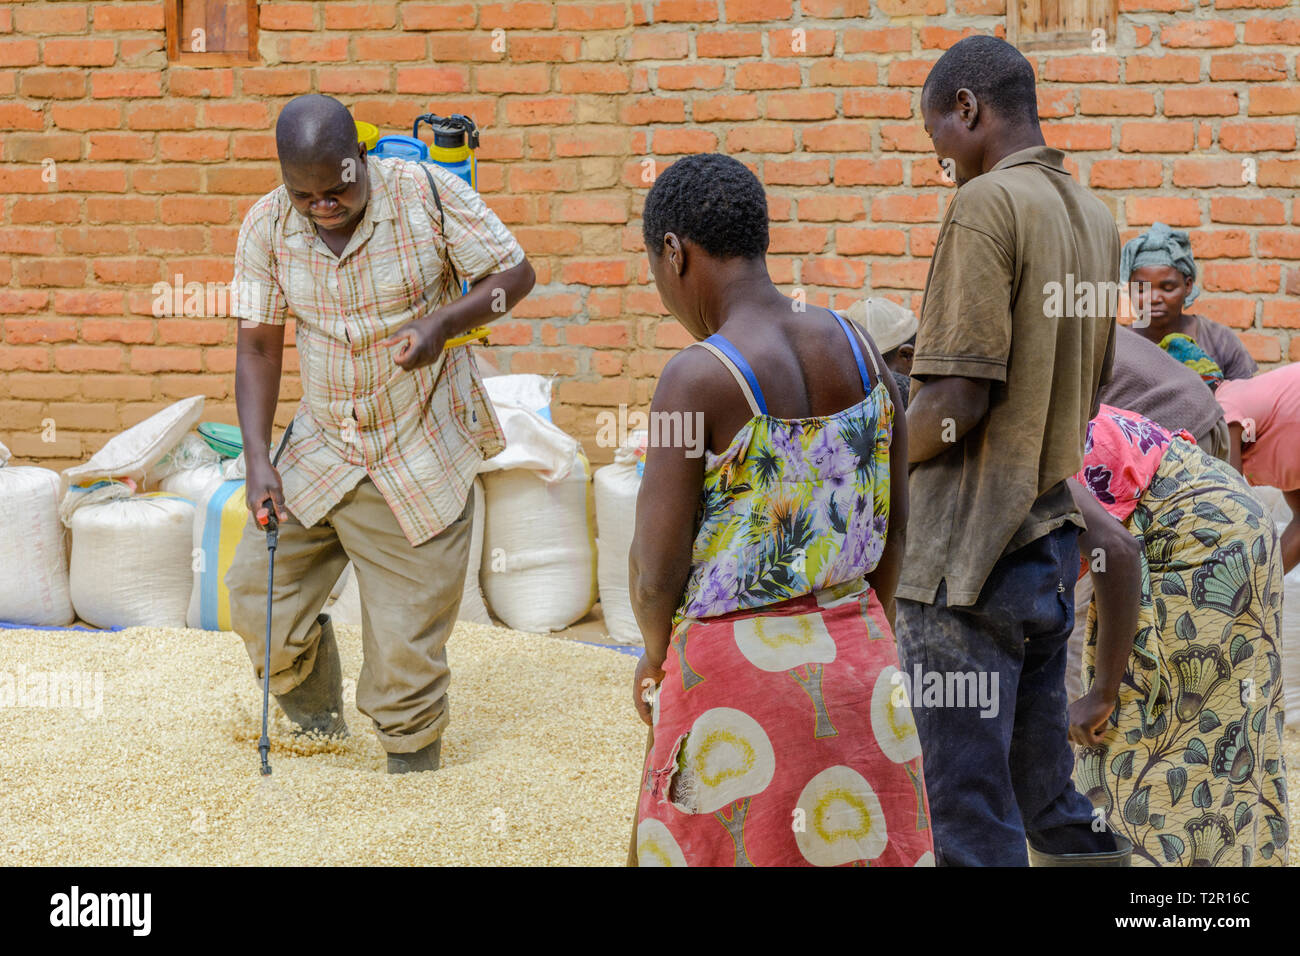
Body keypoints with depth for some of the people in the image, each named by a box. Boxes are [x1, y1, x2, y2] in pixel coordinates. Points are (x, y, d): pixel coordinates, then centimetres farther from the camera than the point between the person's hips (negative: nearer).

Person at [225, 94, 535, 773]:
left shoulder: (428, 194, -16)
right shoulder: (266, 227, -7)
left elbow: (514, 273, -8)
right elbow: (258, 345, -2)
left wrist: (443, 322, -27)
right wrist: (257, 462, -10)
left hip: (422, 456, -3)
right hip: (321, 449, 4)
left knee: (407, 649, 1)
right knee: (257, 595, 4)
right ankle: (317, 725, 32)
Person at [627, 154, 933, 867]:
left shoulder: (697, 379, -18)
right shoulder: (857, 349, 0)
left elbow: (655, 573, -15)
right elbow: (894, 522, 9)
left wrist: (656, 653, 5)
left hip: (740, 669, -6)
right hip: (852, 658, 6)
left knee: (732, 850, 10)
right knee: (858, 844, 16)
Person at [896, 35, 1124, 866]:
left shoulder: (988, 204, -15)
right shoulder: (1093, 215, 11)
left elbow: (957, 401, -21)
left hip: (970, 556, -8)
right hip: (1052, 541, 8)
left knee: (975, 825, -1)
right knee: (1048, 795, 18)